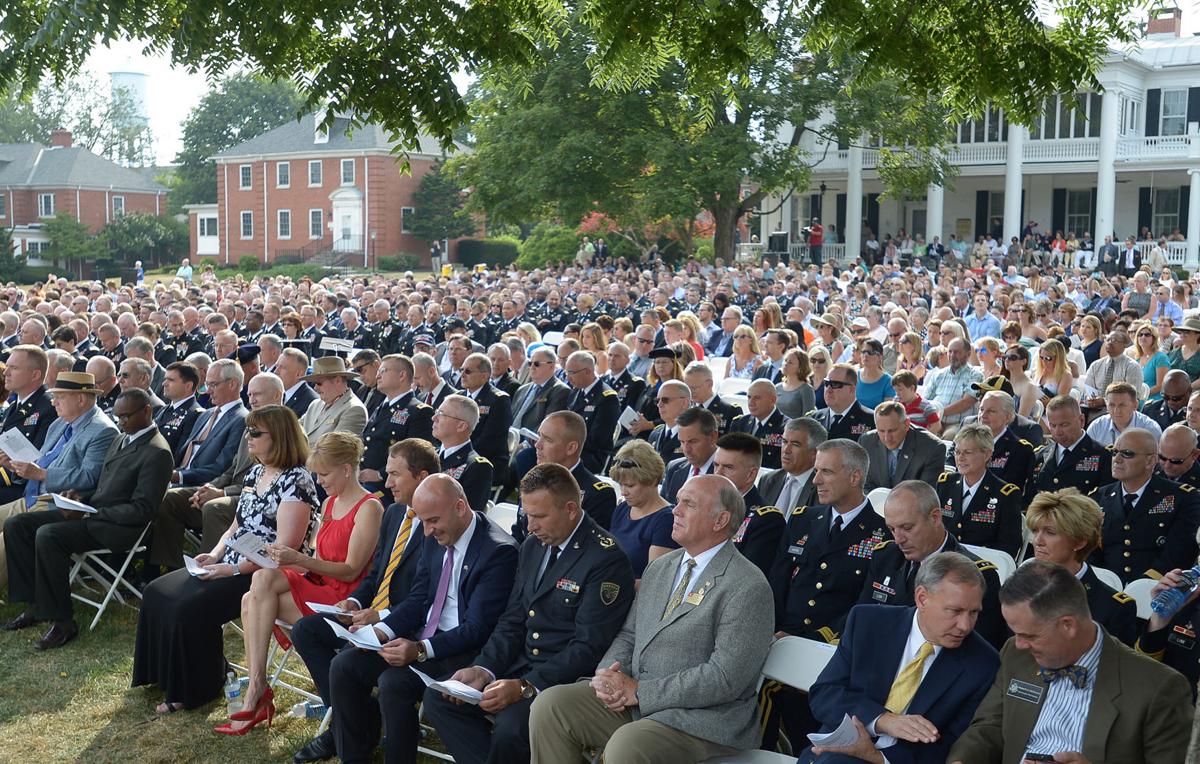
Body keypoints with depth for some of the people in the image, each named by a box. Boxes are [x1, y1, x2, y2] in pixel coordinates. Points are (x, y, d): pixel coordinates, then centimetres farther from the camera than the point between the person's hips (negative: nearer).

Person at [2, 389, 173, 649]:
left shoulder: (157, 452, -14)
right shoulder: (120, 440, 16)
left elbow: (141, 510, -18)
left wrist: (89, 513, -19)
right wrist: (83, 498, 1)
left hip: (118, 526, -10)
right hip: (92, 512, 10)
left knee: (48, 535, -30)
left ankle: (62, 622, -20)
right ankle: (35, 605, 3)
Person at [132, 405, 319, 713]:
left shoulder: (296, 482, -16)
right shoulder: (256, 473, 13)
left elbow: (284, 547, -22)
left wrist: (234, 569, -22)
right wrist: (215, 555, 2)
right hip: (232, 566, 10)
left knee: (190, 606, -24)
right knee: (157, 593, -1)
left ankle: (194, 691, -4)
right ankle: (165, 675, 12)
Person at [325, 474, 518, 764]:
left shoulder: (499, 551, -18)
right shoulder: (434, 539, 6)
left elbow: (478, 628, -20)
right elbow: (417, 599, 12)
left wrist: (421, 650, -30)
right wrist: (382, 631, -7)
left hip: (465, 651, -8)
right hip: (423, 636, 8)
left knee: (393, 682, -28)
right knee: (344, 666, -6)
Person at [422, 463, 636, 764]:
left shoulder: (607, 559, -16)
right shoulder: (533, 546, 10)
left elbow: (588, 647, -20)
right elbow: (512, 621, 11)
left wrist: (525, 687, -27)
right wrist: (484, 669, -6)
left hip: (567, 677, -8)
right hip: (520, 665, 8)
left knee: (511, 726, -32)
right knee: (437, 697, -5)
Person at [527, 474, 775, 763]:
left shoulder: (748, 588, -13)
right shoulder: (658, 568, 14)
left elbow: (726, 677, -19)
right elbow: (629, 634, 18)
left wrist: (639, 691, -17)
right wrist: (609, 674, -5)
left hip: (702, 718, -7)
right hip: (631, 697, 7)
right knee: (549, 705, -10)